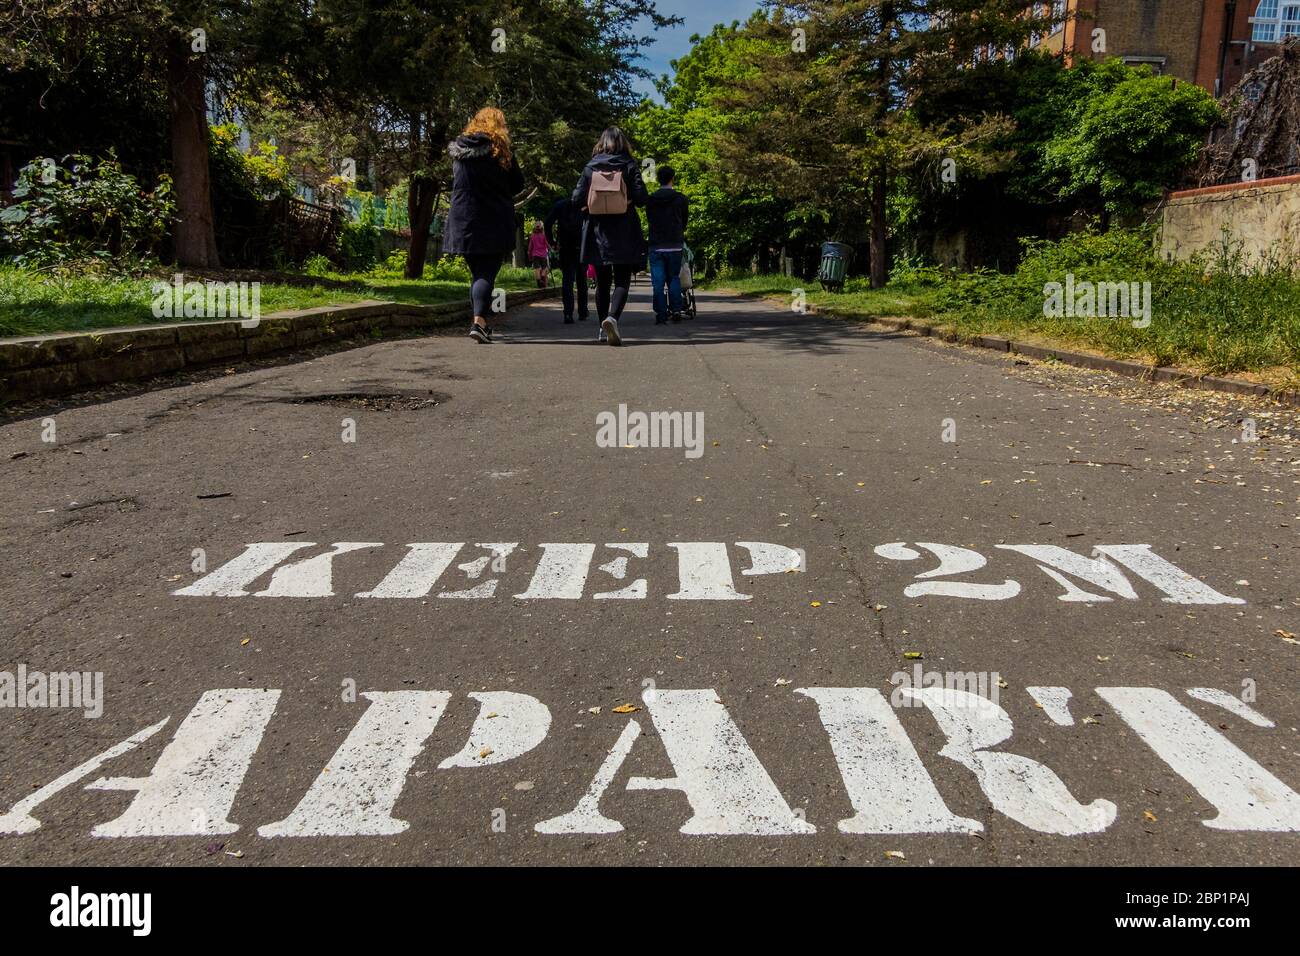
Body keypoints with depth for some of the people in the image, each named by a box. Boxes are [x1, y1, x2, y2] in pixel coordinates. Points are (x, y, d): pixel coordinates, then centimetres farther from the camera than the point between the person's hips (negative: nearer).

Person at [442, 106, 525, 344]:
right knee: (487, 273, -6)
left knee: (476, 273, 14)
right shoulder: (501, 150, -4)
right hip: (494, 222, -4)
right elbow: (518, 185, 3)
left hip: (463, 221, 4)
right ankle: (479, 321, -22)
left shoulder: (458, 150, 9)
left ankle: (482, 324, 15)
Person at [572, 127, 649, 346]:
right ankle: (612, 318, -27)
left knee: (602, 282, 13)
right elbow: (641, 198, -8)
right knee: (622, 281, -2)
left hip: (597, 233, 2)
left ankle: (603, 328, 18)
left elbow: (577, 199, -2)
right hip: (624, 234, -2)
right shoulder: (629, 166, -2)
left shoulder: (590, 167, 2)